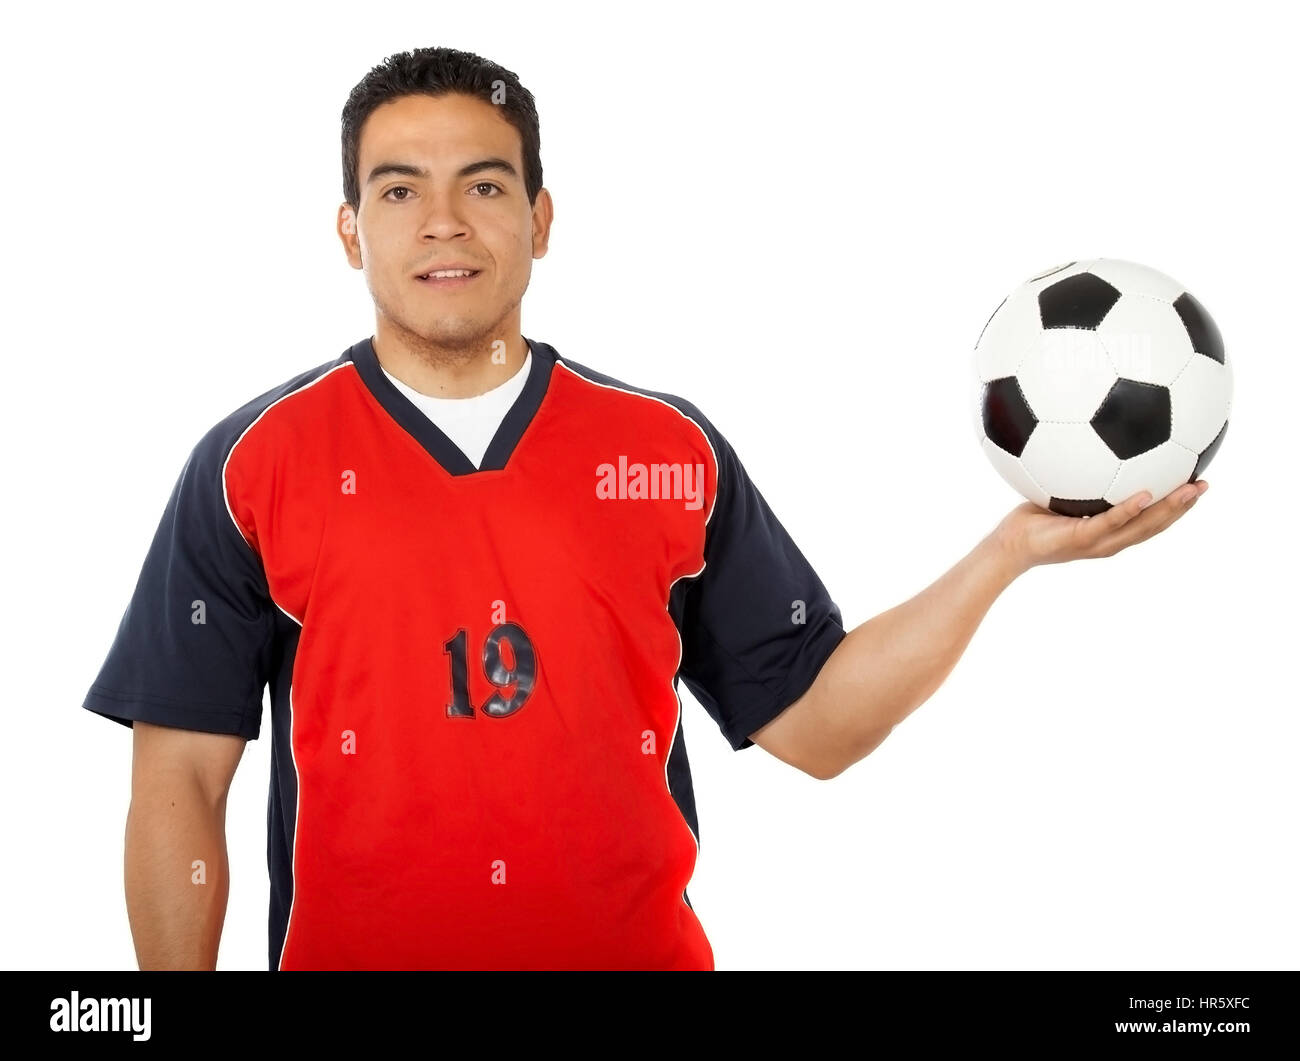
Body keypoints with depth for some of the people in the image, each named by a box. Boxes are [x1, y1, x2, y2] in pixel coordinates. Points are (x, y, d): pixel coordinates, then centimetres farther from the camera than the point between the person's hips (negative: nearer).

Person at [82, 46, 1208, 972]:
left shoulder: (673, 450, 1)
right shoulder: (252, 465, -3)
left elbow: (812, 723, 2)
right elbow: (179, 785, -3)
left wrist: (1013, 548, -6)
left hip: (641, 941, 1)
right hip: (347, 946, -1)